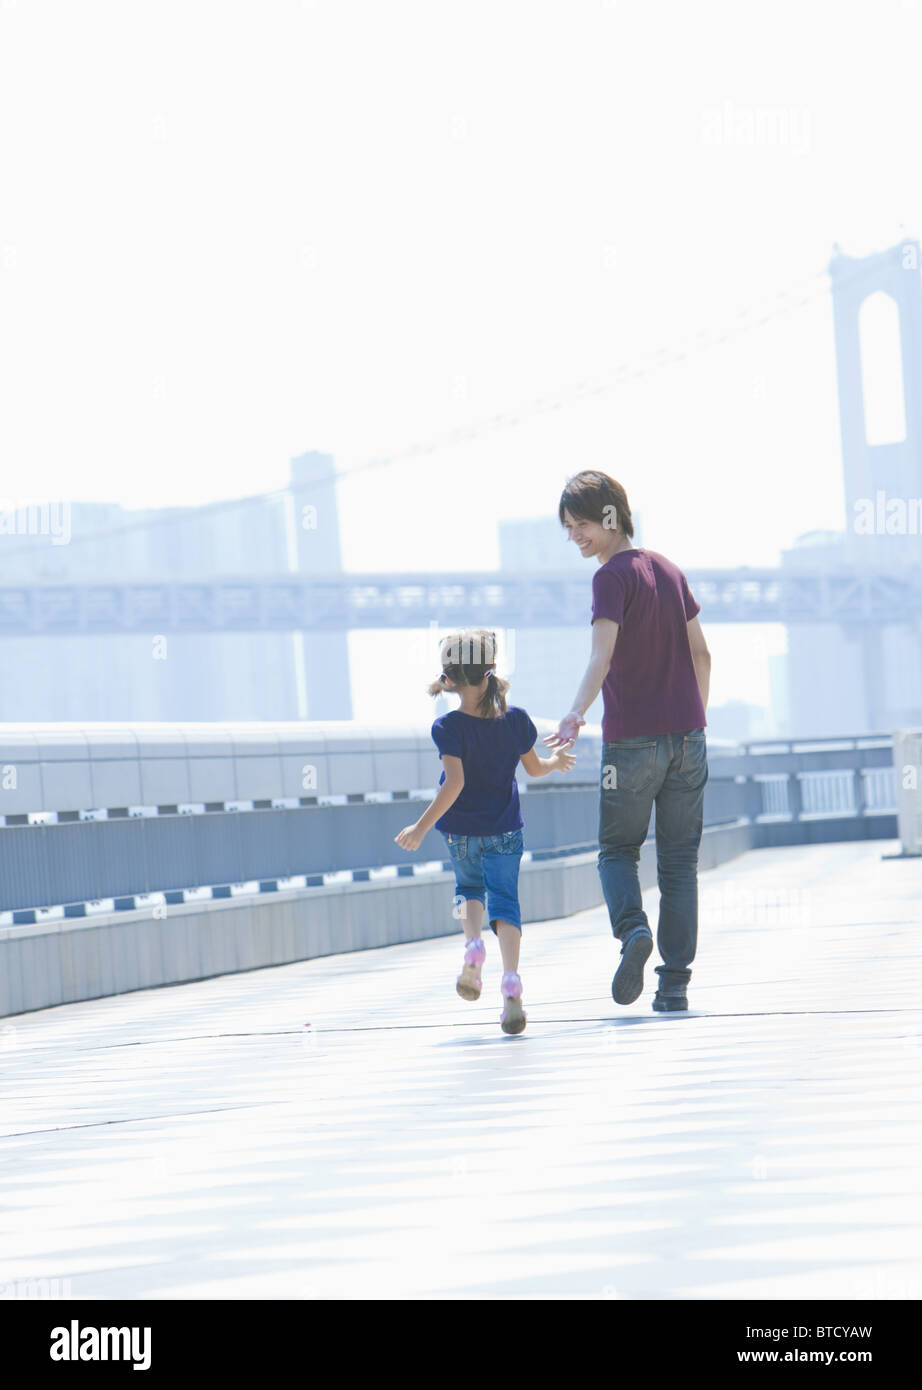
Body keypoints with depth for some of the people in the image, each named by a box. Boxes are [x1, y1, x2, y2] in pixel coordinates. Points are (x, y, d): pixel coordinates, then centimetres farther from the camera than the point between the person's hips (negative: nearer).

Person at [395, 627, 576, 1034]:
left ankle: (473, 944, -5)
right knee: (504, 900, 1)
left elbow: (455, 783, -24)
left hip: (460, 831, -1)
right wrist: (558, 761, 29)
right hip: (504, 831, 1)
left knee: (469, 888, 24)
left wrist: (422, 827, -21)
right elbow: (534, 768, 7)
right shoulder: (516, 720, -5)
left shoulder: (449, 727, -17)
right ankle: (511, 983, -20)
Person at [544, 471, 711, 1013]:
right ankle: (676, 983, 4)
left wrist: (577, 714, -35)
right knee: (679, 859, 8)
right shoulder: (668, 569, 11)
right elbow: (701, 652, 15)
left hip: (633, 739, -5)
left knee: (618, 850, 10)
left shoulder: (612, 577, -9)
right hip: (687, 734, 5)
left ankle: (632, 928, -18)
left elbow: (603, 653, -24)